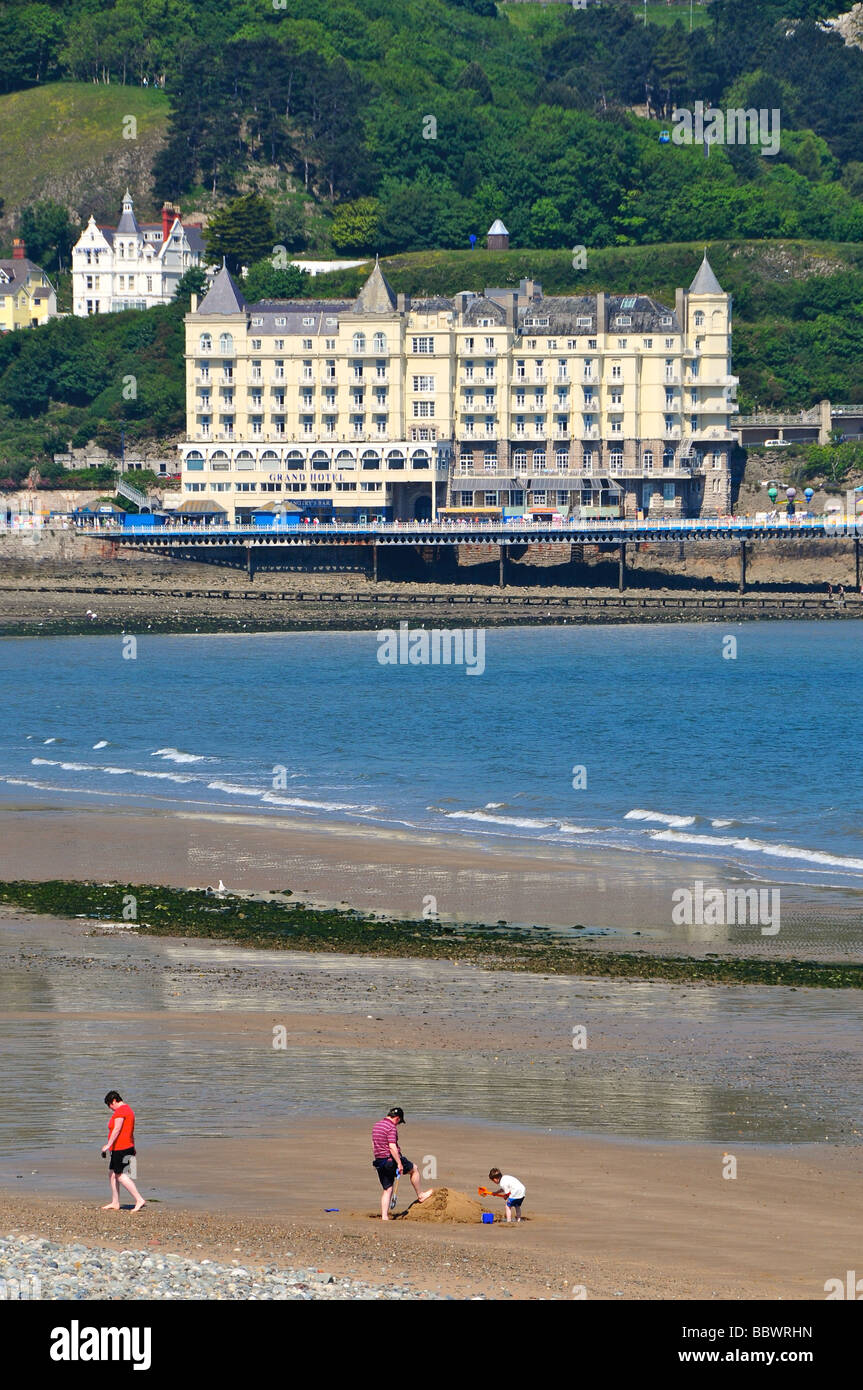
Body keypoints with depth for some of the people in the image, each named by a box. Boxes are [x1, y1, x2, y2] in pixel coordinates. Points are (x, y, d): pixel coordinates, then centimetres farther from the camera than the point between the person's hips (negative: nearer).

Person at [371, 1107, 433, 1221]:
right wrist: (399, 1164, -19)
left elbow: (373, 1145, 18)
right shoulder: (391, 1127, -15)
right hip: (391, 1160, -7)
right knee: (414, 1169, 18)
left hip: (379, 1161, 7)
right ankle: (419, 1196, 30)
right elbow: (392, 1147, -22)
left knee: (387, 1190, 10)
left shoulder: (376, 1126, 12)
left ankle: (384, 1216, 1)